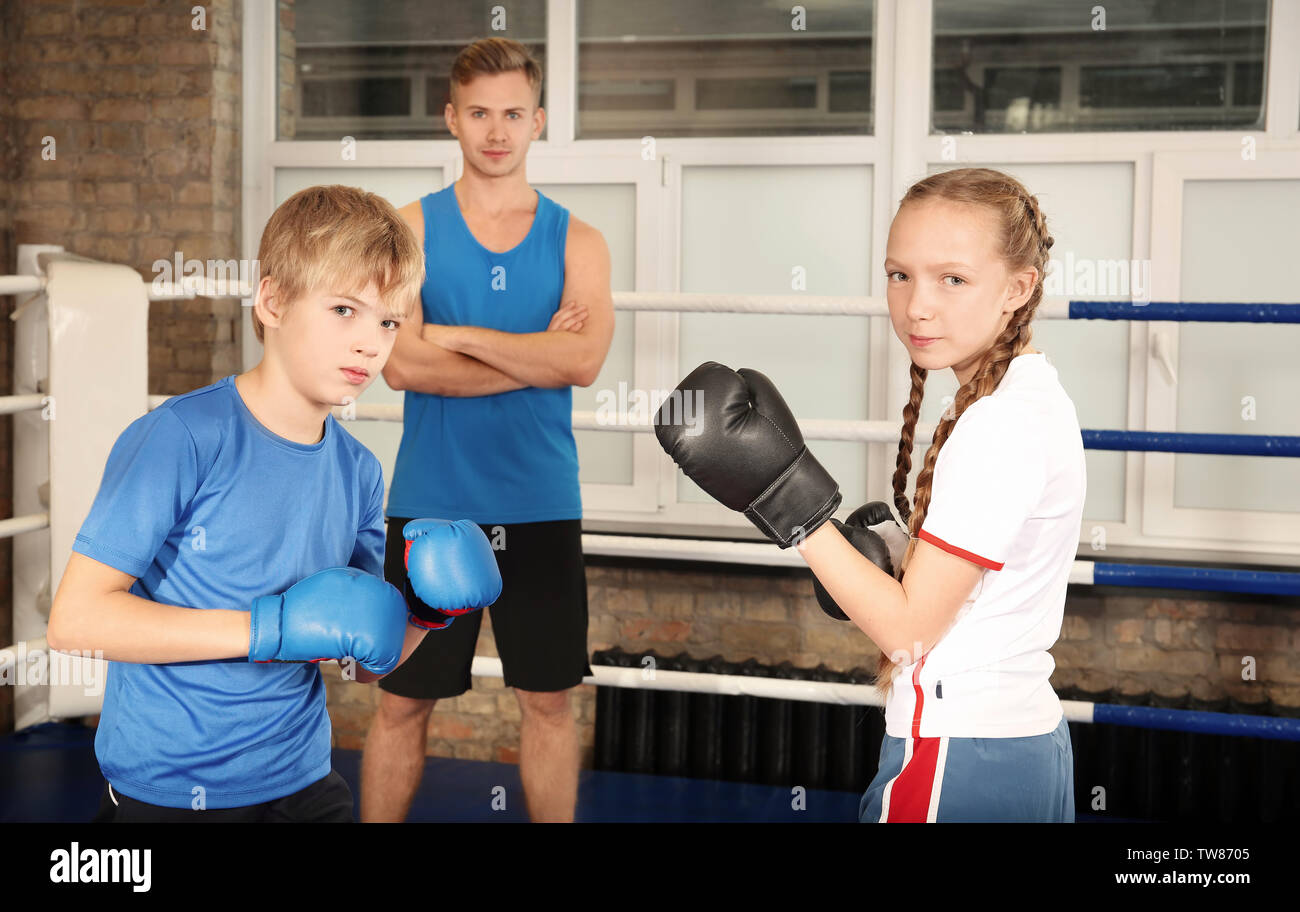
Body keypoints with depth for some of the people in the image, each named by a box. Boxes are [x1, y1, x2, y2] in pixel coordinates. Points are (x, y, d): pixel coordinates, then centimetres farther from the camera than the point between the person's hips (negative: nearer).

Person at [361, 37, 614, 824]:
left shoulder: (576, 241, 4)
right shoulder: (411, 228, 1)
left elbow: (585, 359, -15)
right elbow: (402, 364, -14)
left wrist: (455, 333, -14)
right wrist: (537, 354, -13)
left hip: (541, 507, 1)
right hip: (431, 503, -1)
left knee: (548, 699, 10)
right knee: (403, 700, 9)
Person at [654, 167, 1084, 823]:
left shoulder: (1000, 424, -21)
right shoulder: (1033, 397, 8)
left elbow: (908, 628, -20)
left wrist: (784, 495, -21)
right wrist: (884, 552, -3)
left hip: (954, 765, -9)